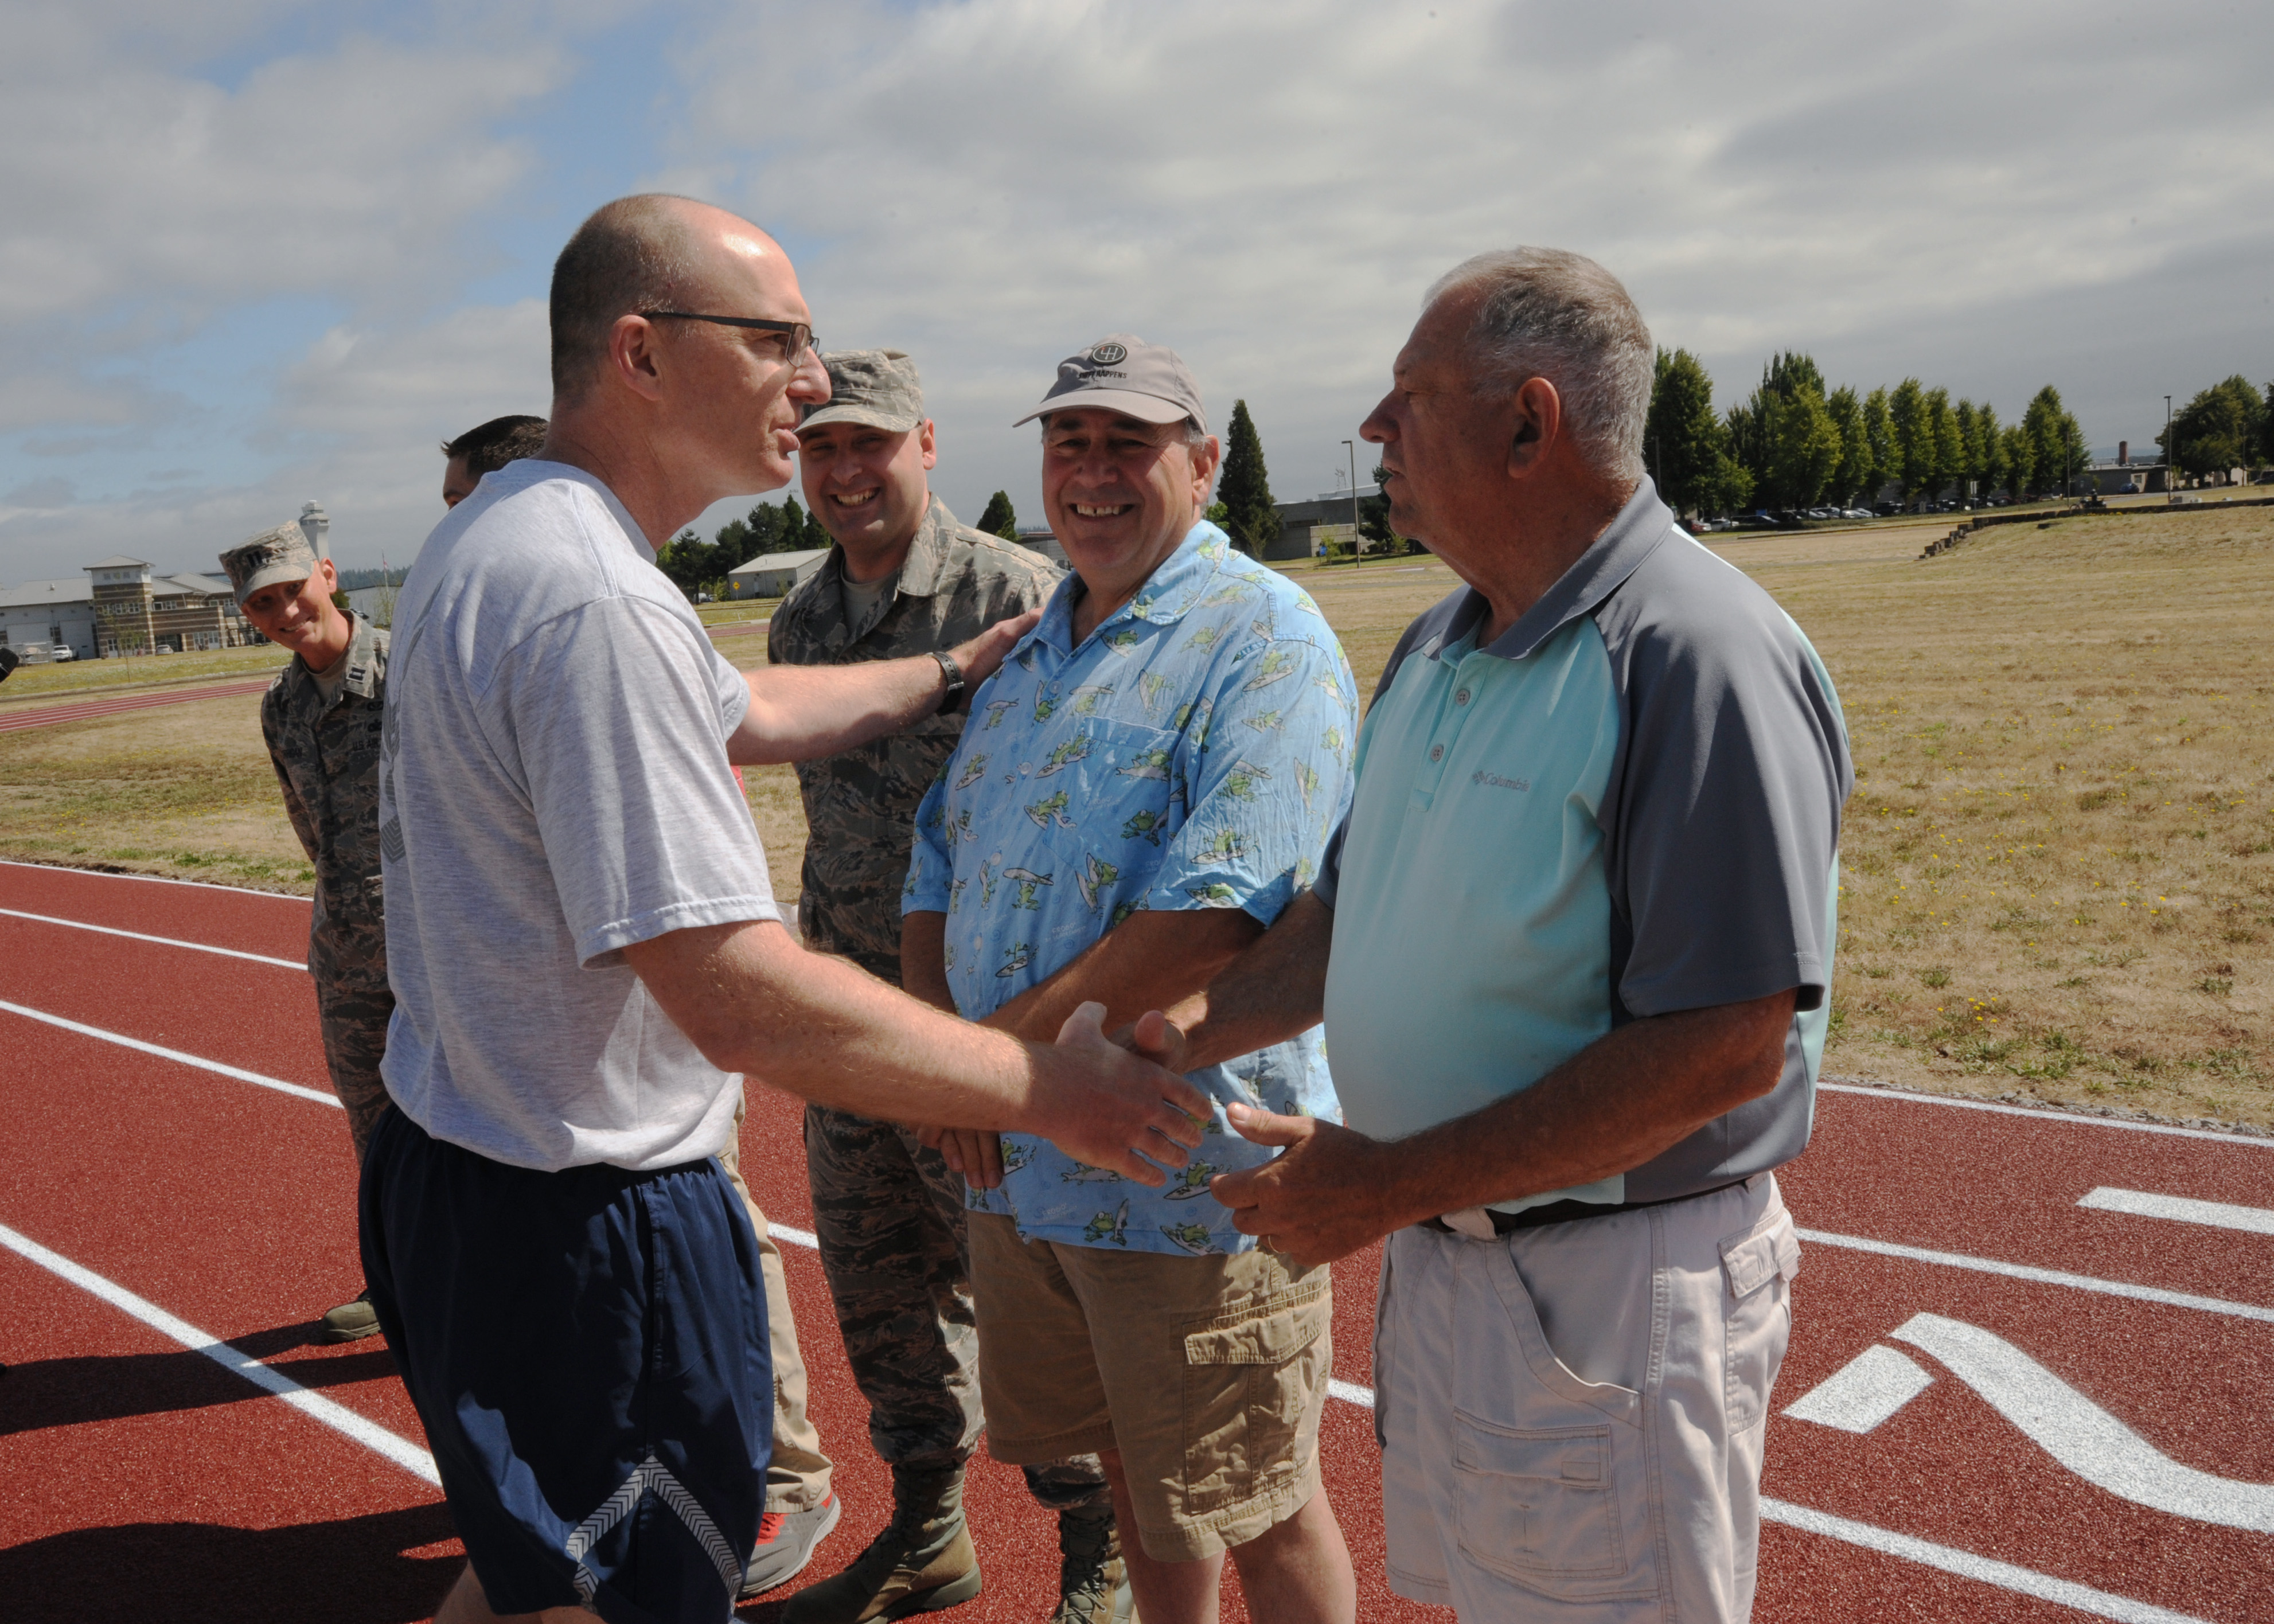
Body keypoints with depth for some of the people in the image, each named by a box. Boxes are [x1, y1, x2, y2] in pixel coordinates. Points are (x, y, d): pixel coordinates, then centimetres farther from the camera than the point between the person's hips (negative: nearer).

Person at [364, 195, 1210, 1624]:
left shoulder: (495, 538, 8)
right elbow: (747, 1006, -31)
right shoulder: (596, 603, -28)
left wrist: (951, 675, 26)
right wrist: (1048, 1088, -21)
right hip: (583, 1226, -10)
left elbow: (744, 712, 21)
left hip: (462, 1157, 10)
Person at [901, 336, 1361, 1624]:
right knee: (1136, 1473, 23)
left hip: (1190, 1177, -7)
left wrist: (1012, 1040, -17)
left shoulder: (1262, 637, -14)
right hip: (1020, 1166, 7)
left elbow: (1215, 914, -25)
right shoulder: (1038, 650, 12)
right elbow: (938, 868, 14)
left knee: (1259, 1512, 10)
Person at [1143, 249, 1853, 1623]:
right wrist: (1203, 1027, -1)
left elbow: (1727, 1047, -26)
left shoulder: (1704, 656, -21)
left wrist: (1390, 1182, -23)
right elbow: (1356, 903, 16)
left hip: (1614, 1298, -8)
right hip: (1436, 1257, 8)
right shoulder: (1440, 646, 7)